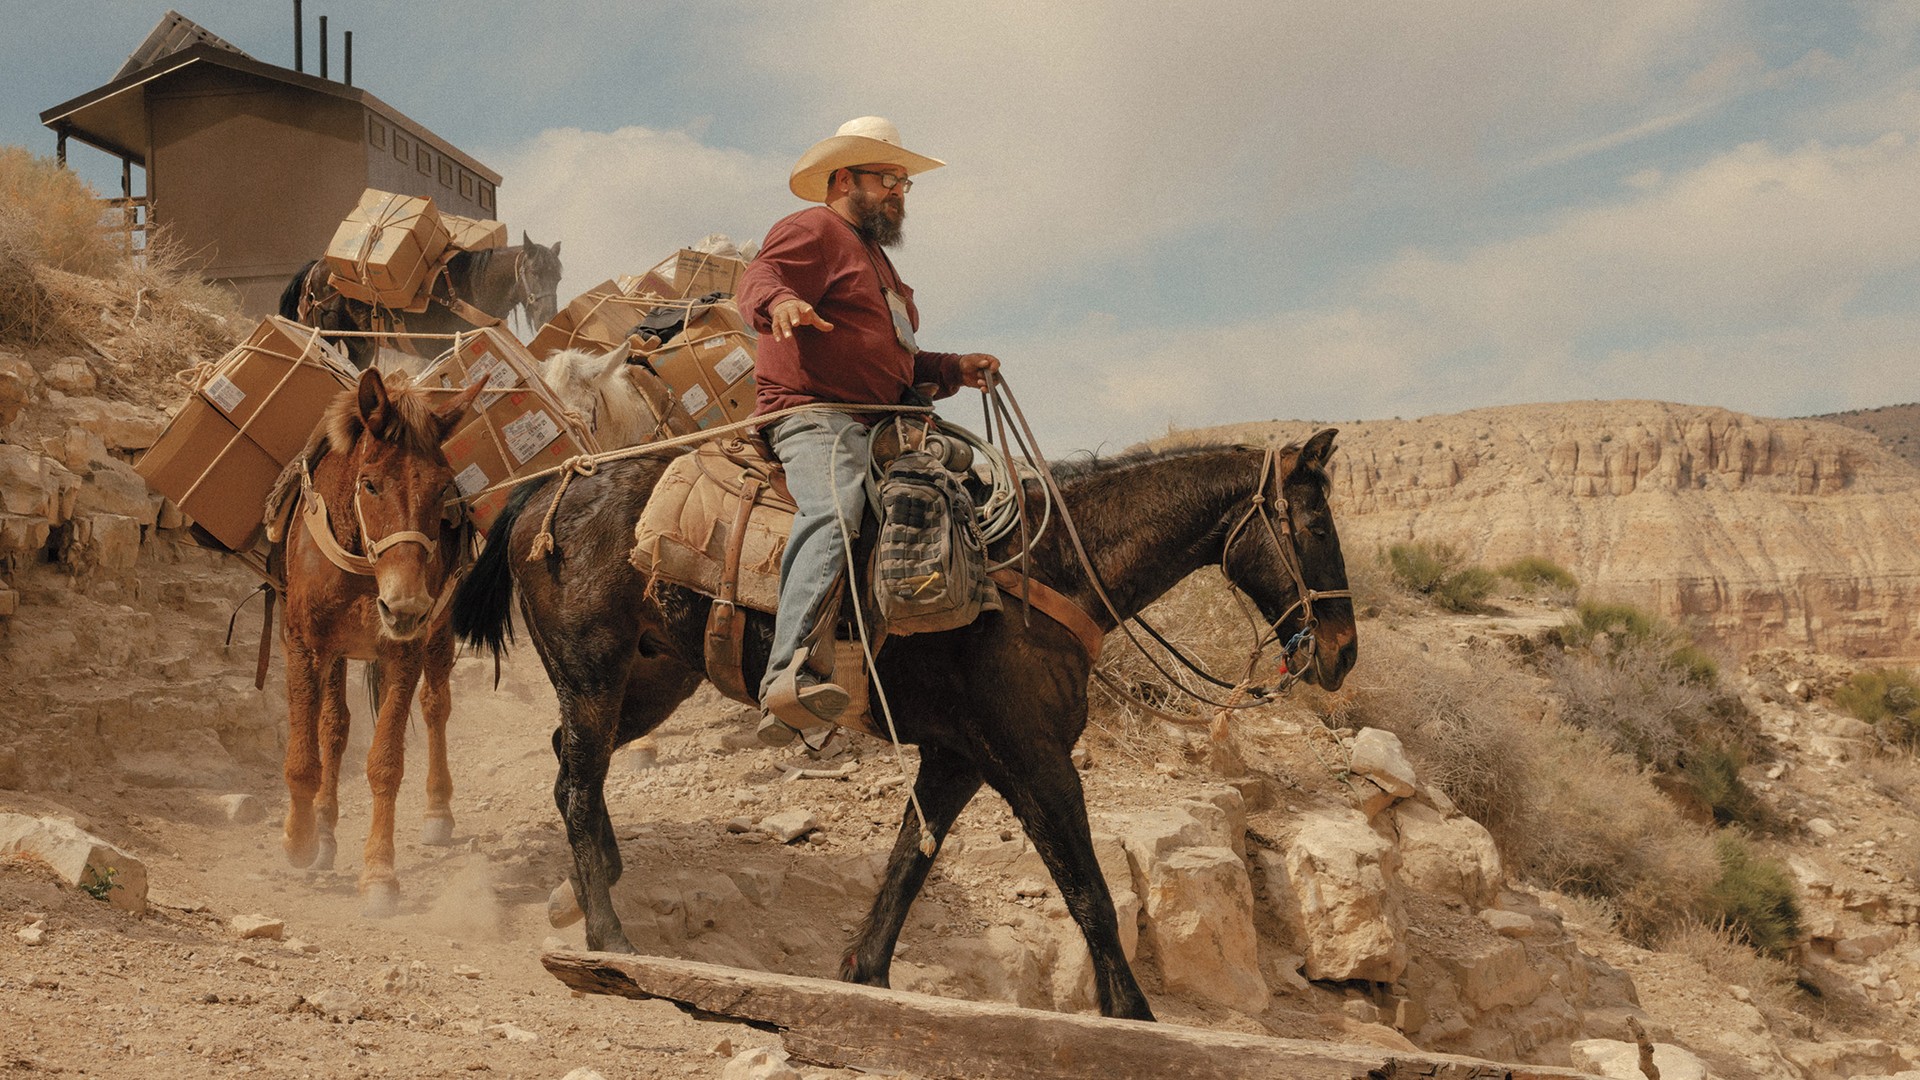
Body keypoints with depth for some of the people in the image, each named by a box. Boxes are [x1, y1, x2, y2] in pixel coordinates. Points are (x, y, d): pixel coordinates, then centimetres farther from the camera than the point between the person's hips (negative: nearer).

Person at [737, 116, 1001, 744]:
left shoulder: (875, 258, 34)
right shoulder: (813, 230, 3)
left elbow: (898, 360, 41)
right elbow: (758, 280, -17)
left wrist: (955, 369, 24)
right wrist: (780, 301, -41)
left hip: (878, 423, 11)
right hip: (814, 414, -11)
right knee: (833, 511, -36)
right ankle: (792, 676, -51)